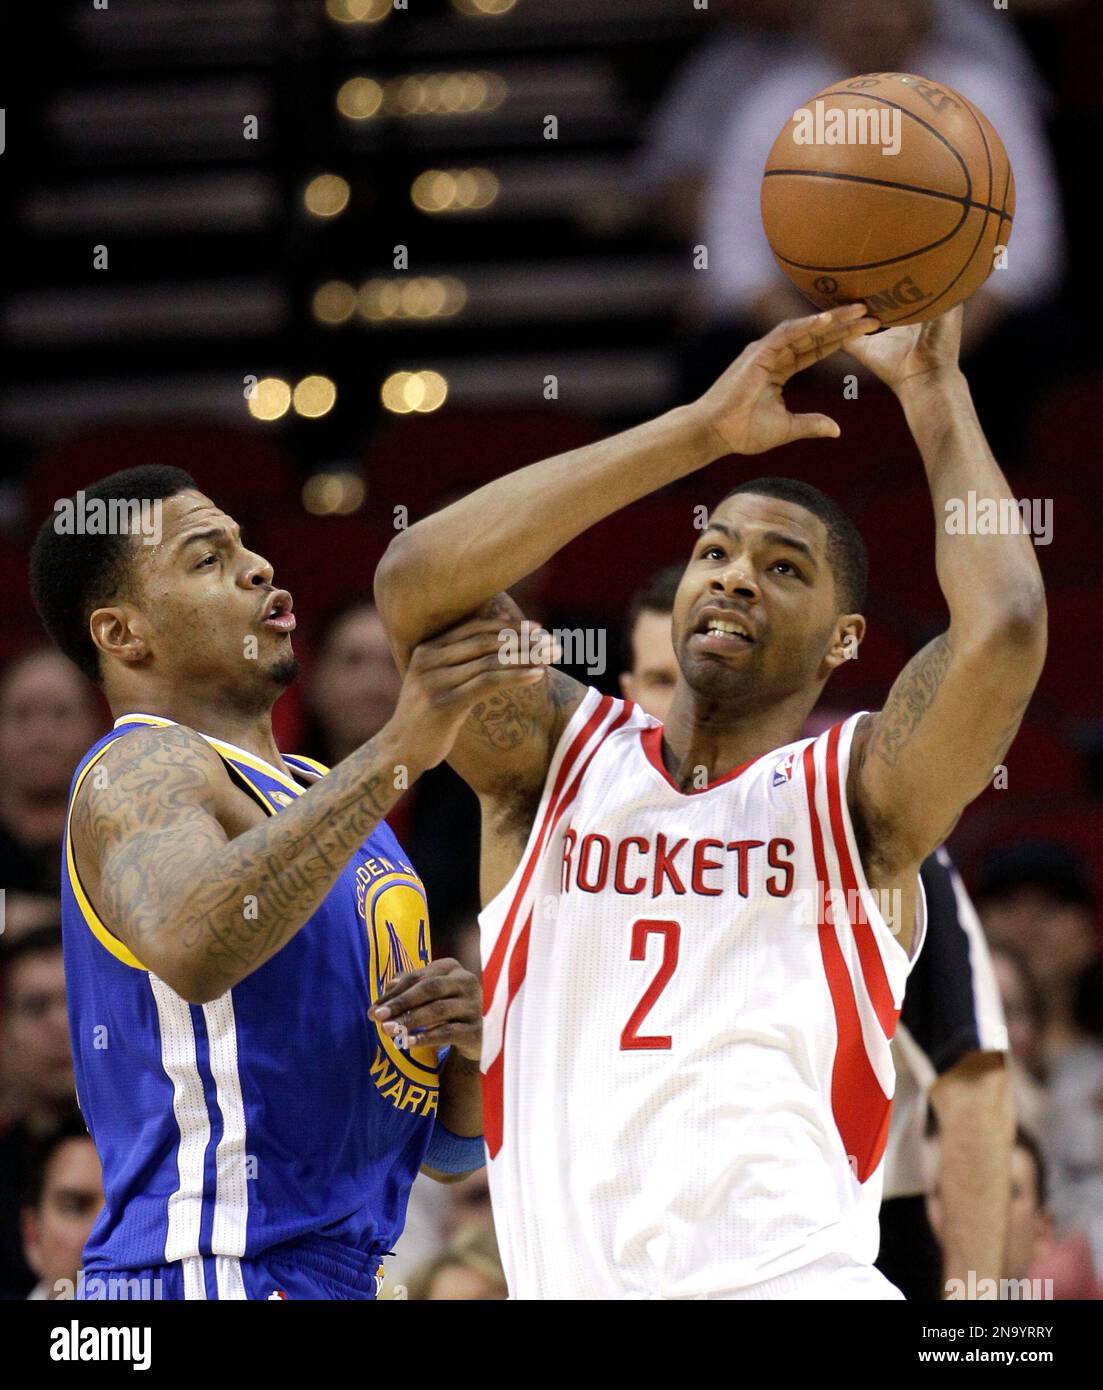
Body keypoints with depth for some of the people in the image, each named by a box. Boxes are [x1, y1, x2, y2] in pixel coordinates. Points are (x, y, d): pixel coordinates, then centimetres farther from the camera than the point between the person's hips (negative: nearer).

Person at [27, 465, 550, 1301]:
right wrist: (394, 753, -33)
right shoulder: (142, 771, -6)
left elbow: (450, 1150, 22)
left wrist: (474, 1046, -1)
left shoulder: (325, 802, 20)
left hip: (333, 1276, 9)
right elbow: (191, 947, -32)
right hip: (209, 1273, -9)